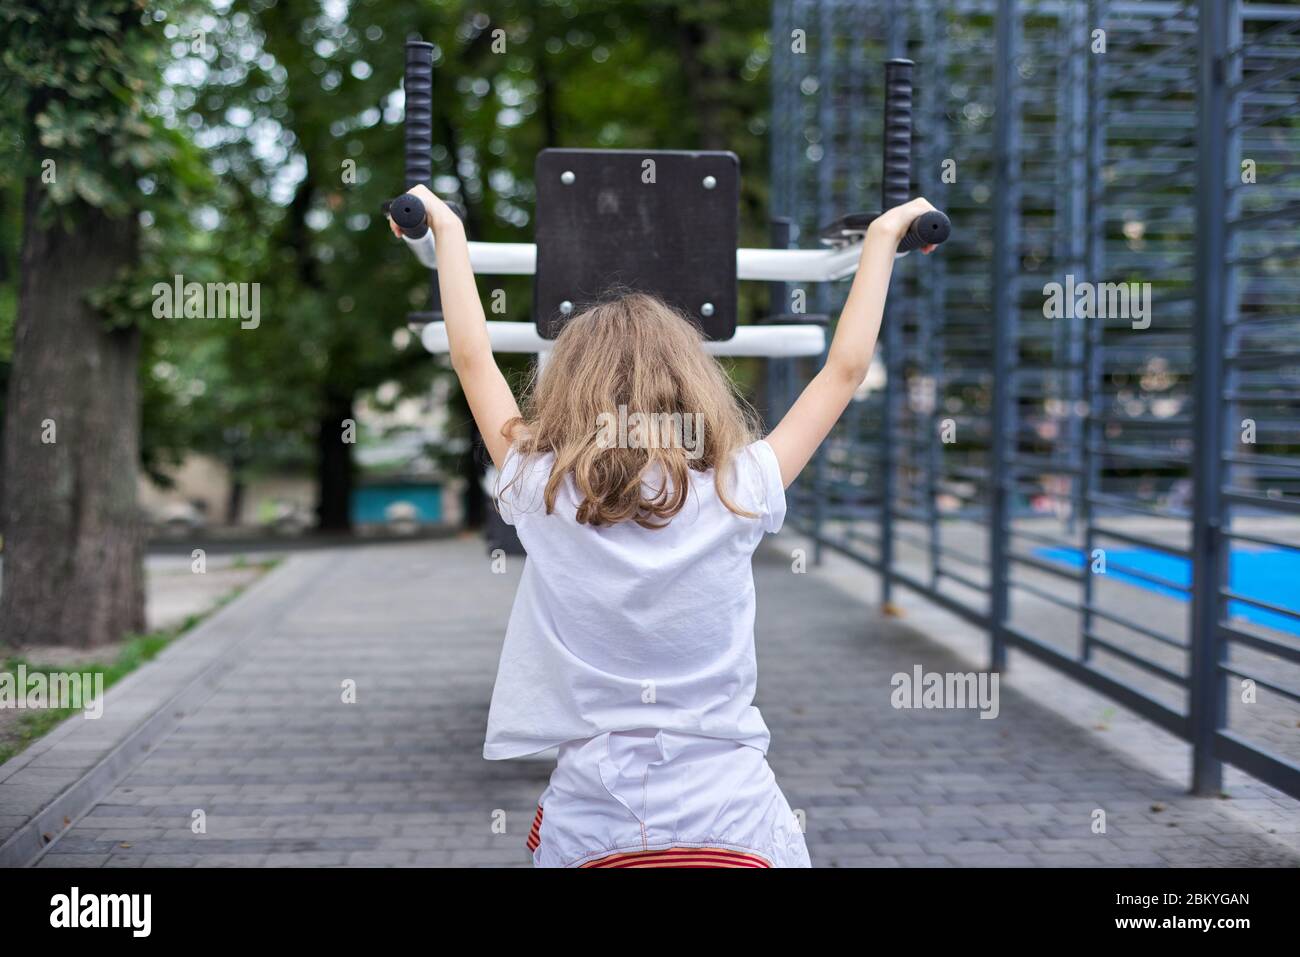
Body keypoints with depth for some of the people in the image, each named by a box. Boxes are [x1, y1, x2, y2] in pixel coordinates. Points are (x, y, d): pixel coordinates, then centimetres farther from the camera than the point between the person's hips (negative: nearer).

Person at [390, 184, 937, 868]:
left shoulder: (542, 498, -6)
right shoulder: (737, 497, -8)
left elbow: (473, 356, 7)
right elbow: (846, 367, 4)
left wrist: (448, 231, 19)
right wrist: (883, 236, 14)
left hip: (587, 828, 1)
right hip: (737, 823, 0)